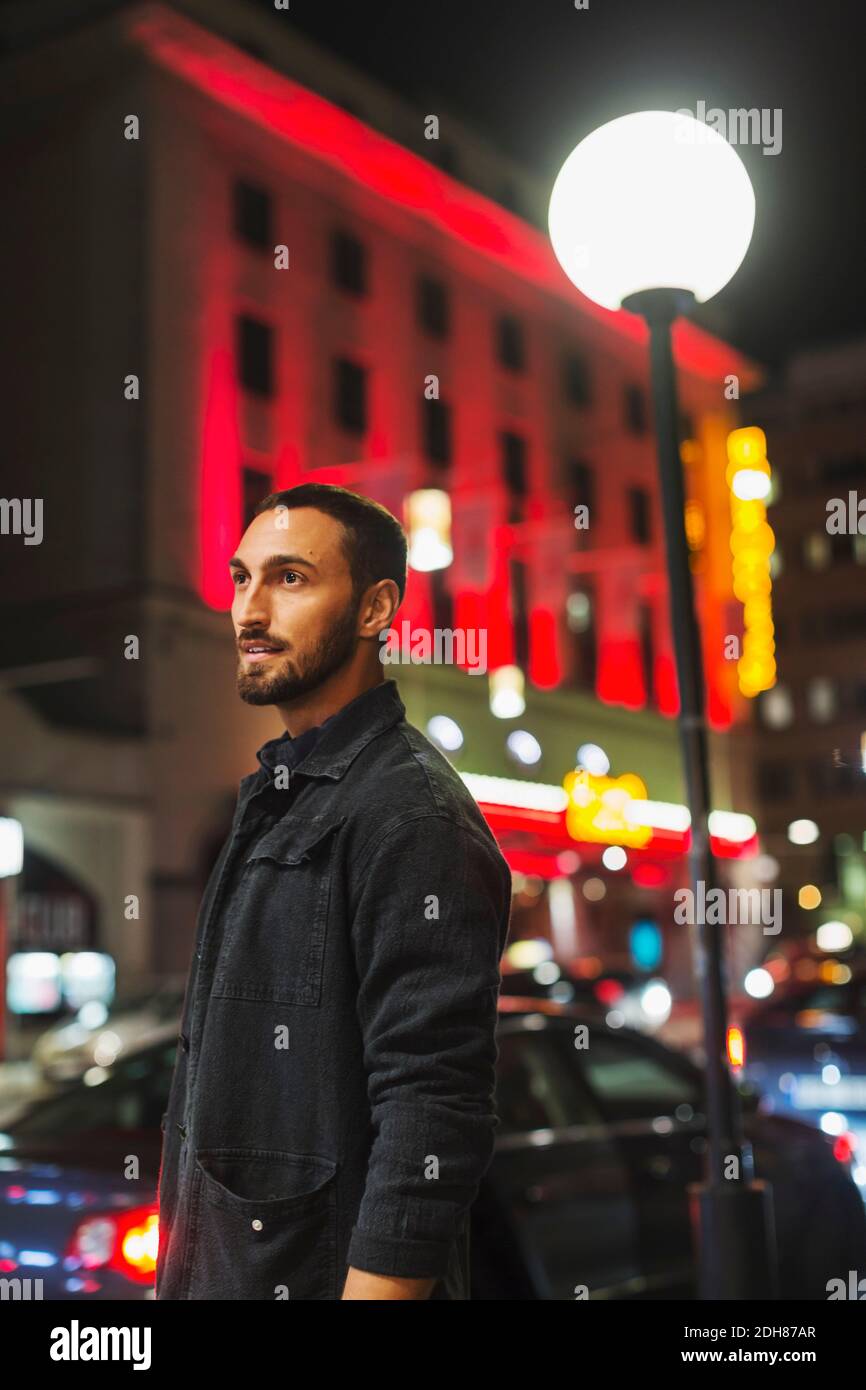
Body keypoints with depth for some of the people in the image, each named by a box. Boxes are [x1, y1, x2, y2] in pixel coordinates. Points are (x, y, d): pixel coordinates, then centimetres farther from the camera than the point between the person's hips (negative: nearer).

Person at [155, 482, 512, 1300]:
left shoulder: (412, 815, -20)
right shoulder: (276, 799, 11)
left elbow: (434, 1119, -25)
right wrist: (180, 1267, 16)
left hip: (323, 1271, -9)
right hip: (223, 1265, 9)